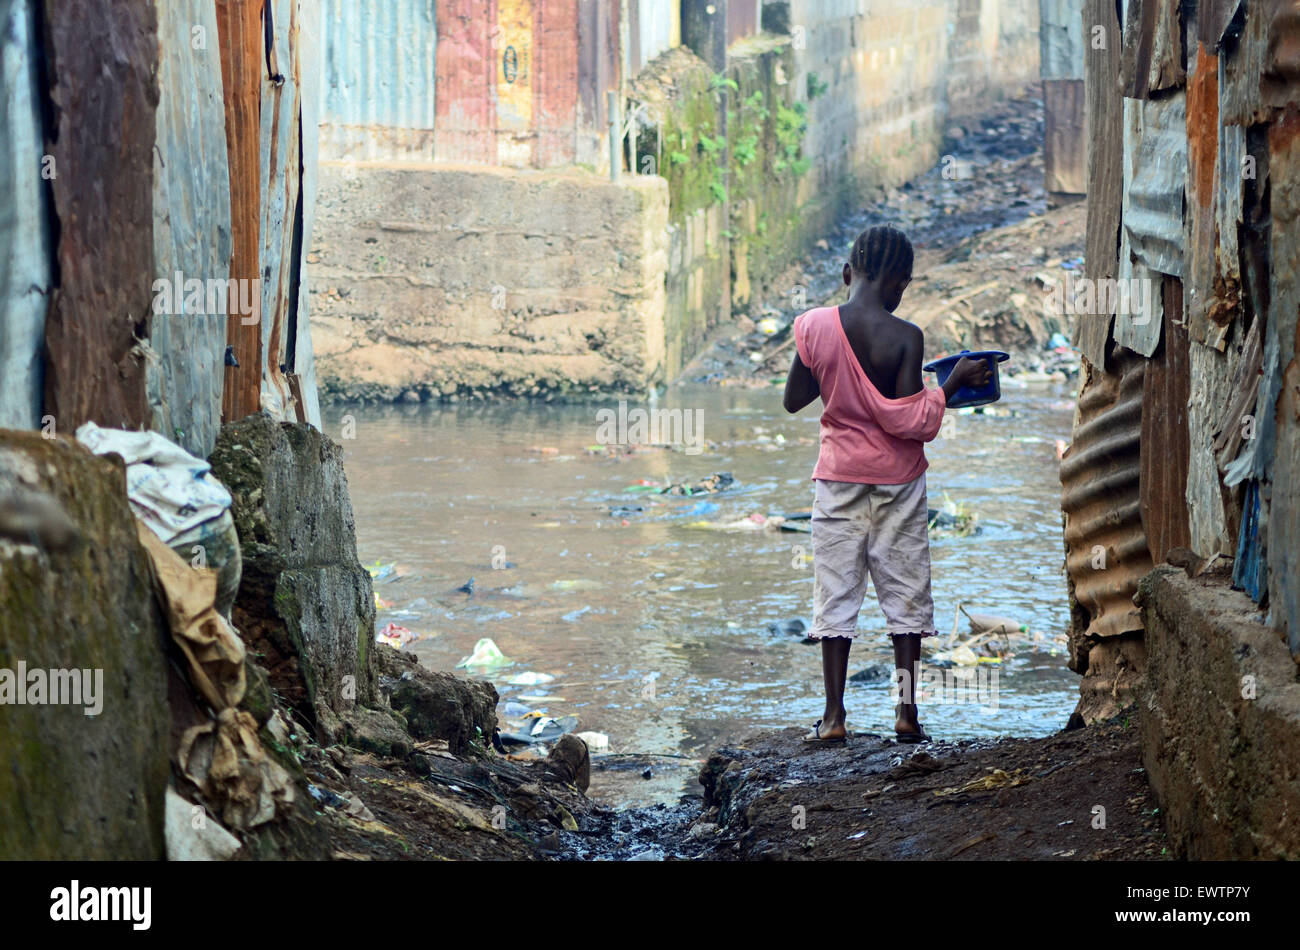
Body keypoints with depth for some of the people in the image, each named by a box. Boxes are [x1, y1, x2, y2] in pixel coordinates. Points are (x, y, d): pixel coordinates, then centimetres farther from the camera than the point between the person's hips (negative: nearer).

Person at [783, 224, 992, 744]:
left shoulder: (814, 327, -7)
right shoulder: (904, 338, -15)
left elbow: (793, 400, 3)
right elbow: (913, 422, -15)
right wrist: (954, 383, -4)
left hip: (839, 477, 2)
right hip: (897, 481, -2)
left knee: (836, 592, 6)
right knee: (905, 592, 8)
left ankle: (834, 716, 3)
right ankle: (907, 711, 7)